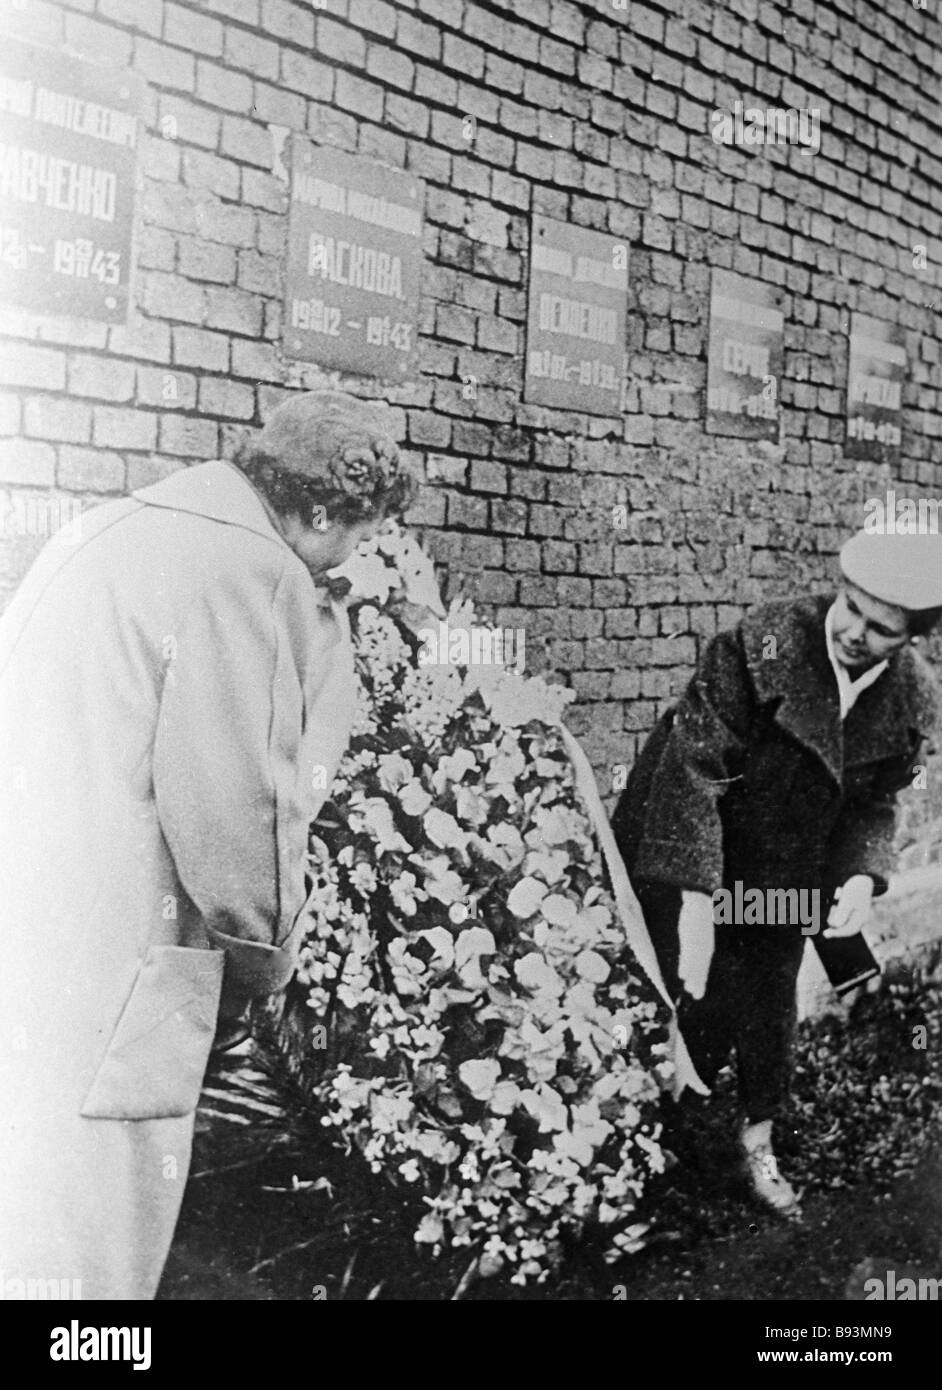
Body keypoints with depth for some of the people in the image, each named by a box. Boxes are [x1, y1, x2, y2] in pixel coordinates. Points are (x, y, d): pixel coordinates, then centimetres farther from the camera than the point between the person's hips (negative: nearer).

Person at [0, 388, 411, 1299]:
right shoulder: (250, 579, -14)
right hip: (90, 975, -9)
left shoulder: (126, 528, 15)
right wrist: (268, 956, 0)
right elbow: (228, 808, -18)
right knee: (80, 1255, 2)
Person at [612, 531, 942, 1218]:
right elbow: (693, 767, -29)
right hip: (686, 864, -4)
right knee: (696, 1010, 1)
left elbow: (874, 801, 3)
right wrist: (696, 901, -34)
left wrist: (862, 876, -17)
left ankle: (757, 1143, 40)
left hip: (781, 884, 4)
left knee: (769, 1013, 15)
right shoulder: (761, 647, -27)